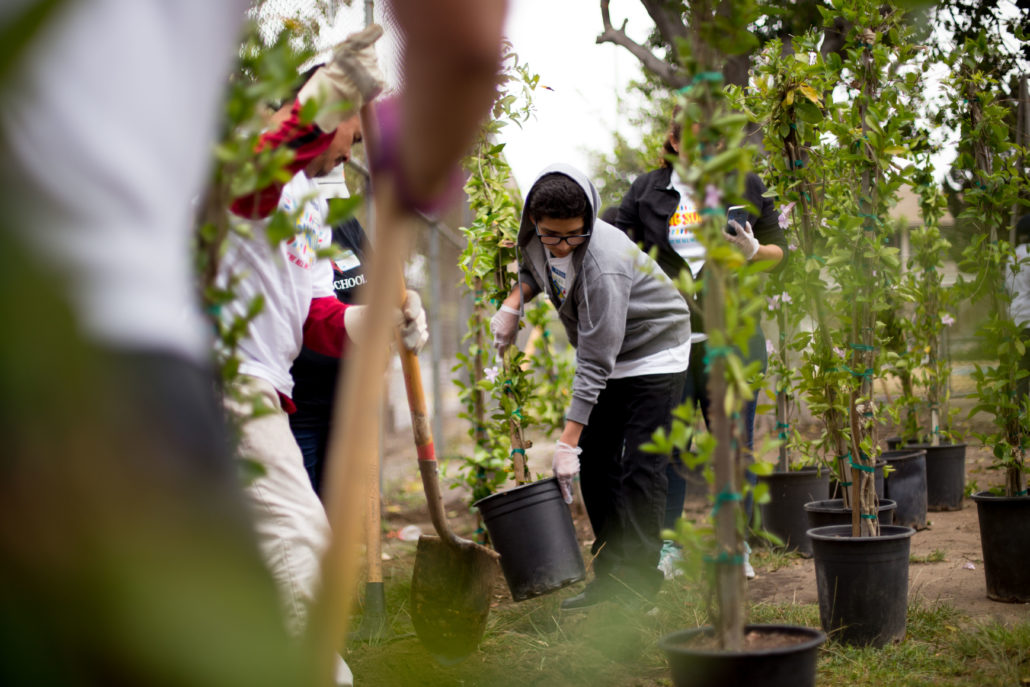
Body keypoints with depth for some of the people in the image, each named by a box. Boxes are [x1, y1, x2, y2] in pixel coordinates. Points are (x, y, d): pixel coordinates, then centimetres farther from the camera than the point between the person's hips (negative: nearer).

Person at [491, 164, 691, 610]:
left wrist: (567, 442, -36)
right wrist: (512, 304, -5)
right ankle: (609, 575, 13)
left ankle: (639, 582, -4)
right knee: (595, 464, 5)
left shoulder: (603, 265, -35)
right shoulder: (537, 239, -12)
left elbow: (593, 366, -35)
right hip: (606, 356, 8)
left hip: (654, 353, -8)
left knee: (639, 467, -12)